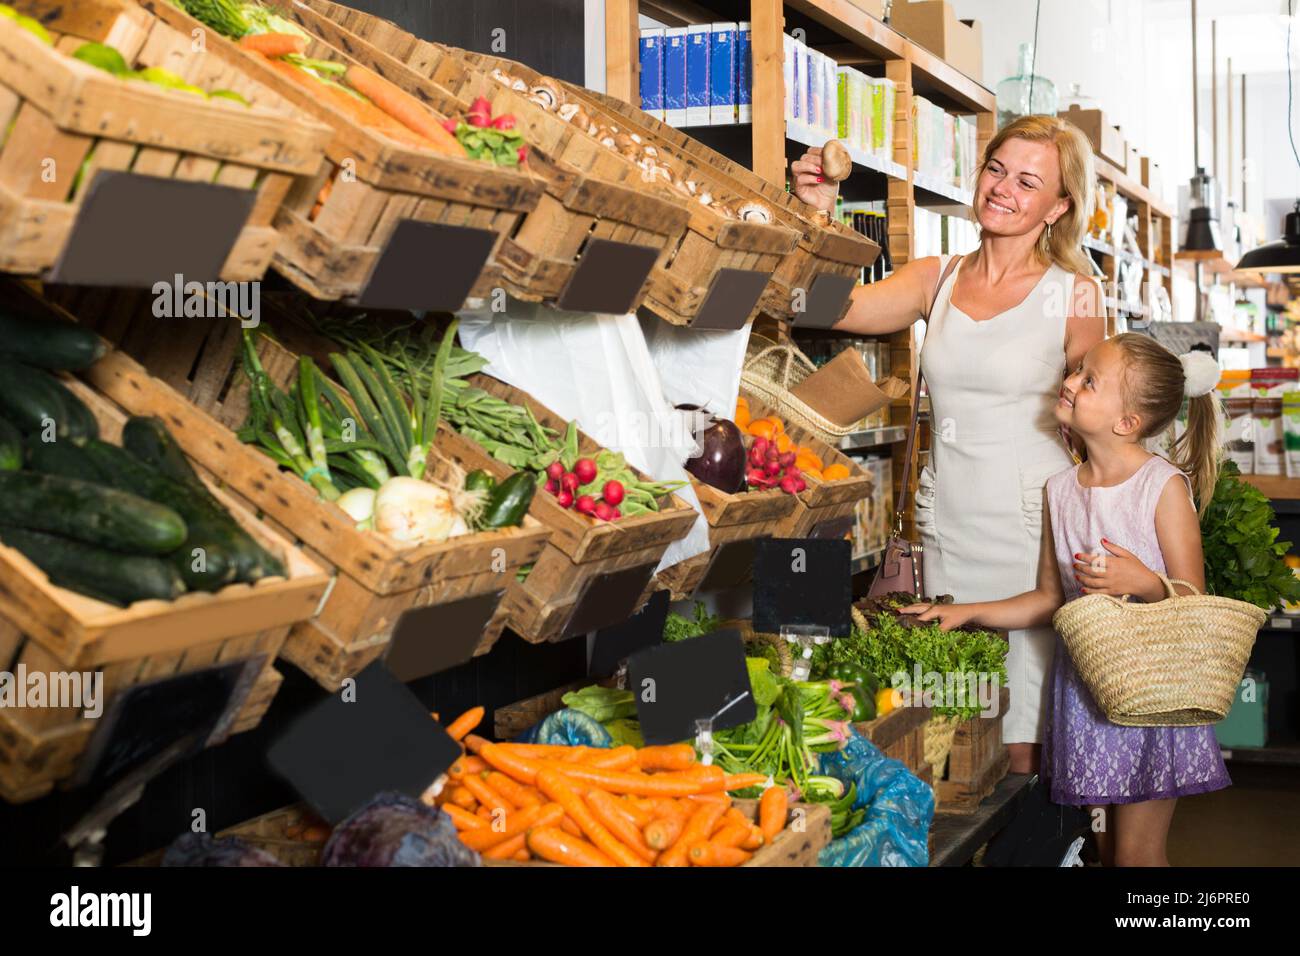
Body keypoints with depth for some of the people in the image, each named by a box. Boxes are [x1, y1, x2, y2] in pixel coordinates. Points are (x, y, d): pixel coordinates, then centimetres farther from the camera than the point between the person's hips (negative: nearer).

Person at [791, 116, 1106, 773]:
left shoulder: (1075, 297, -3)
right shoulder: (936, 280, 7)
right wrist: (817, 214, -16)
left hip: (1031, 524, -4)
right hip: (945, 520, 4)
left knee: (1022, 742, -1)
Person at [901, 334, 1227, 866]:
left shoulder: (1165, 486, -12)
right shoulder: (1060, 491, 4)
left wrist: (1142, 582, -29)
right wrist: (965, 614, 7)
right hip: (1083, 683, 5)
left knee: (1137, 853, -1)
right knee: (1105, 847, 13)